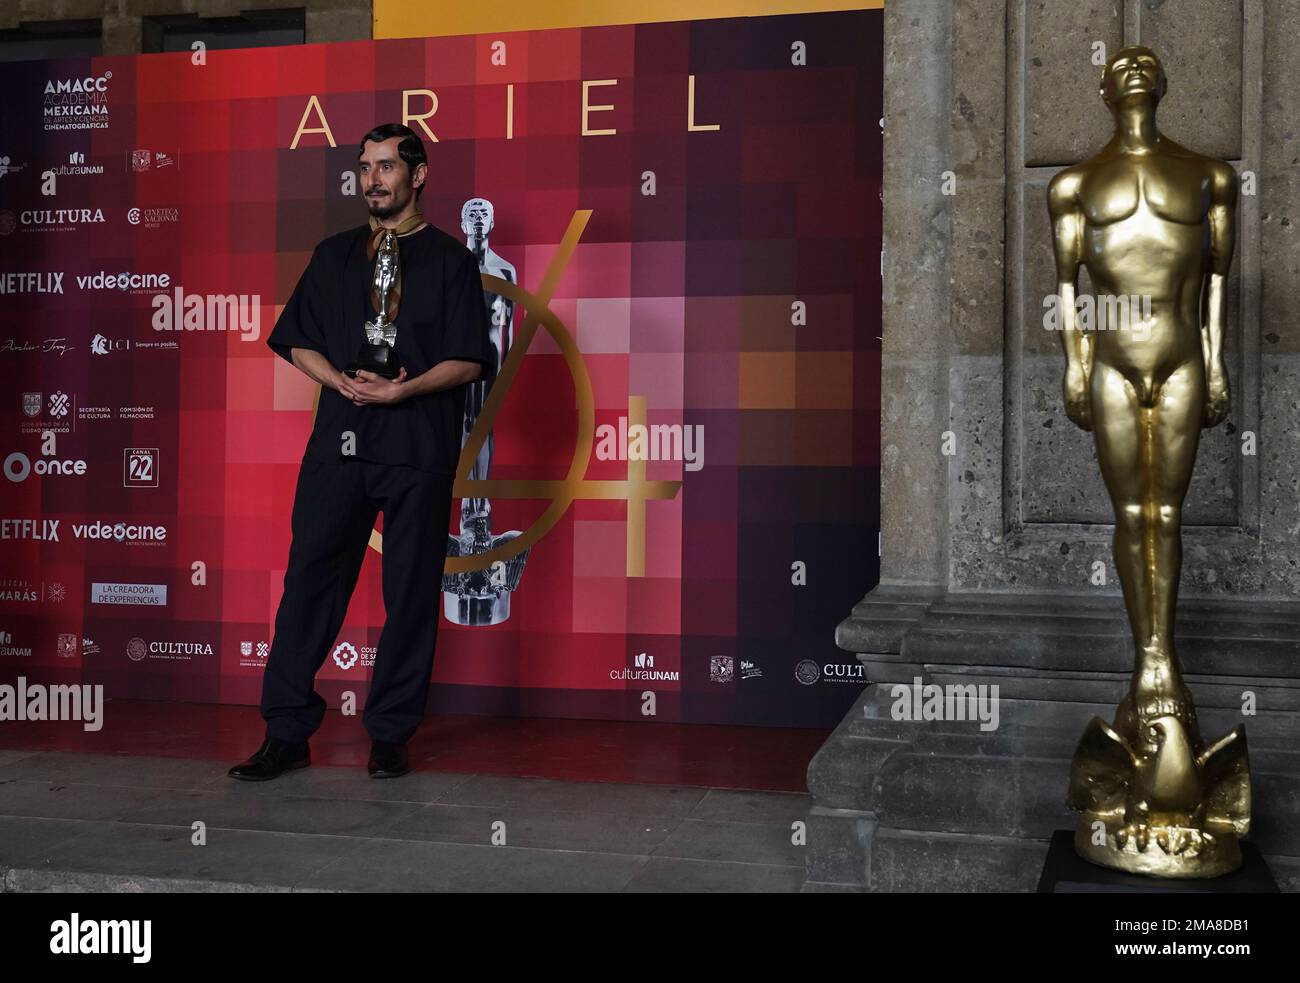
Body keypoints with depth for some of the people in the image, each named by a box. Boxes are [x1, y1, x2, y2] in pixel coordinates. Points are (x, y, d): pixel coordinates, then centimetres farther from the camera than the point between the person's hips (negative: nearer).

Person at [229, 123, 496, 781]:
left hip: (419, 447, -3)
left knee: (410, 591, 1)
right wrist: (340, 380, -4)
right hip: (339, 438, 3)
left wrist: (405, 388, -16)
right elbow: (297, 341, 15)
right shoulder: (334, 256, 18)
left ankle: (391, 735, 11)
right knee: (309, 578, -1)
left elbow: (469, 360, -1)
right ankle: (286, 731, 7)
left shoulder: (449, 259, 6)